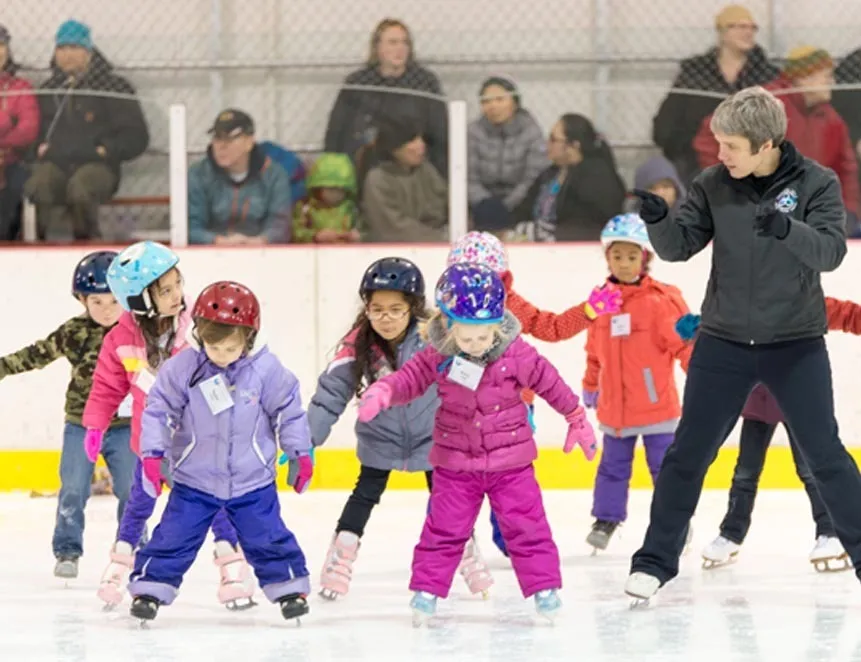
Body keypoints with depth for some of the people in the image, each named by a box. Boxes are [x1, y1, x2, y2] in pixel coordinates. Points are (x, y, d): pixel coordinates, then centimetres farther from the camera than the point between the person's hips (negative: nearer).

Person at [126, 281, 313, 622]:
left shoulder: (267, 370, -12)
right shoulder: (182, 367, -13)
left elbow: (288, 411, 0)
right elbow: (159, 409, -6)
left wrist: (300, 453, 4)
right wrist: (152, 454, -12)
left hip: (253, 481, 0)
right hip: (194, 481, 0)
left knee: (267, 538, 6)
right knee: (173, 537, 0)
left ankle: (290, 587, 20)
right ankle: (149, 589, 10)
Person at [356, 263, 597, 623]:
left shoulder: (515, 353, -13)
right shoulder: (438, 355, -11)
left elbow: (550, 383, -3)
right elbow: (410, 377, -5)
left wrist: (577, 418, 6)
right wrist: (381, 392, -26)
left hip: (510, 460, -1)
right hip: (455, 463, 1)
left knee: (526, 525, 3)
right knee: (444, 529, 5)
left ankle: (544, 586, 13)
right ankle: (426, 589, 14)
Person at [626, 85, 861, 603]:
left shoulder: (816, 183, -9)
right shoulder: (715, 185, -2)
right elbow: (679, 247, -1)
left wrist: (786, 227, -39)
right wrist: (658, 220, -22)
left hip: (796, 345, -2)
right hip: (724, 342, 2)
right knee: (688, 453, 4)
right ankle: (656, 561, 14)